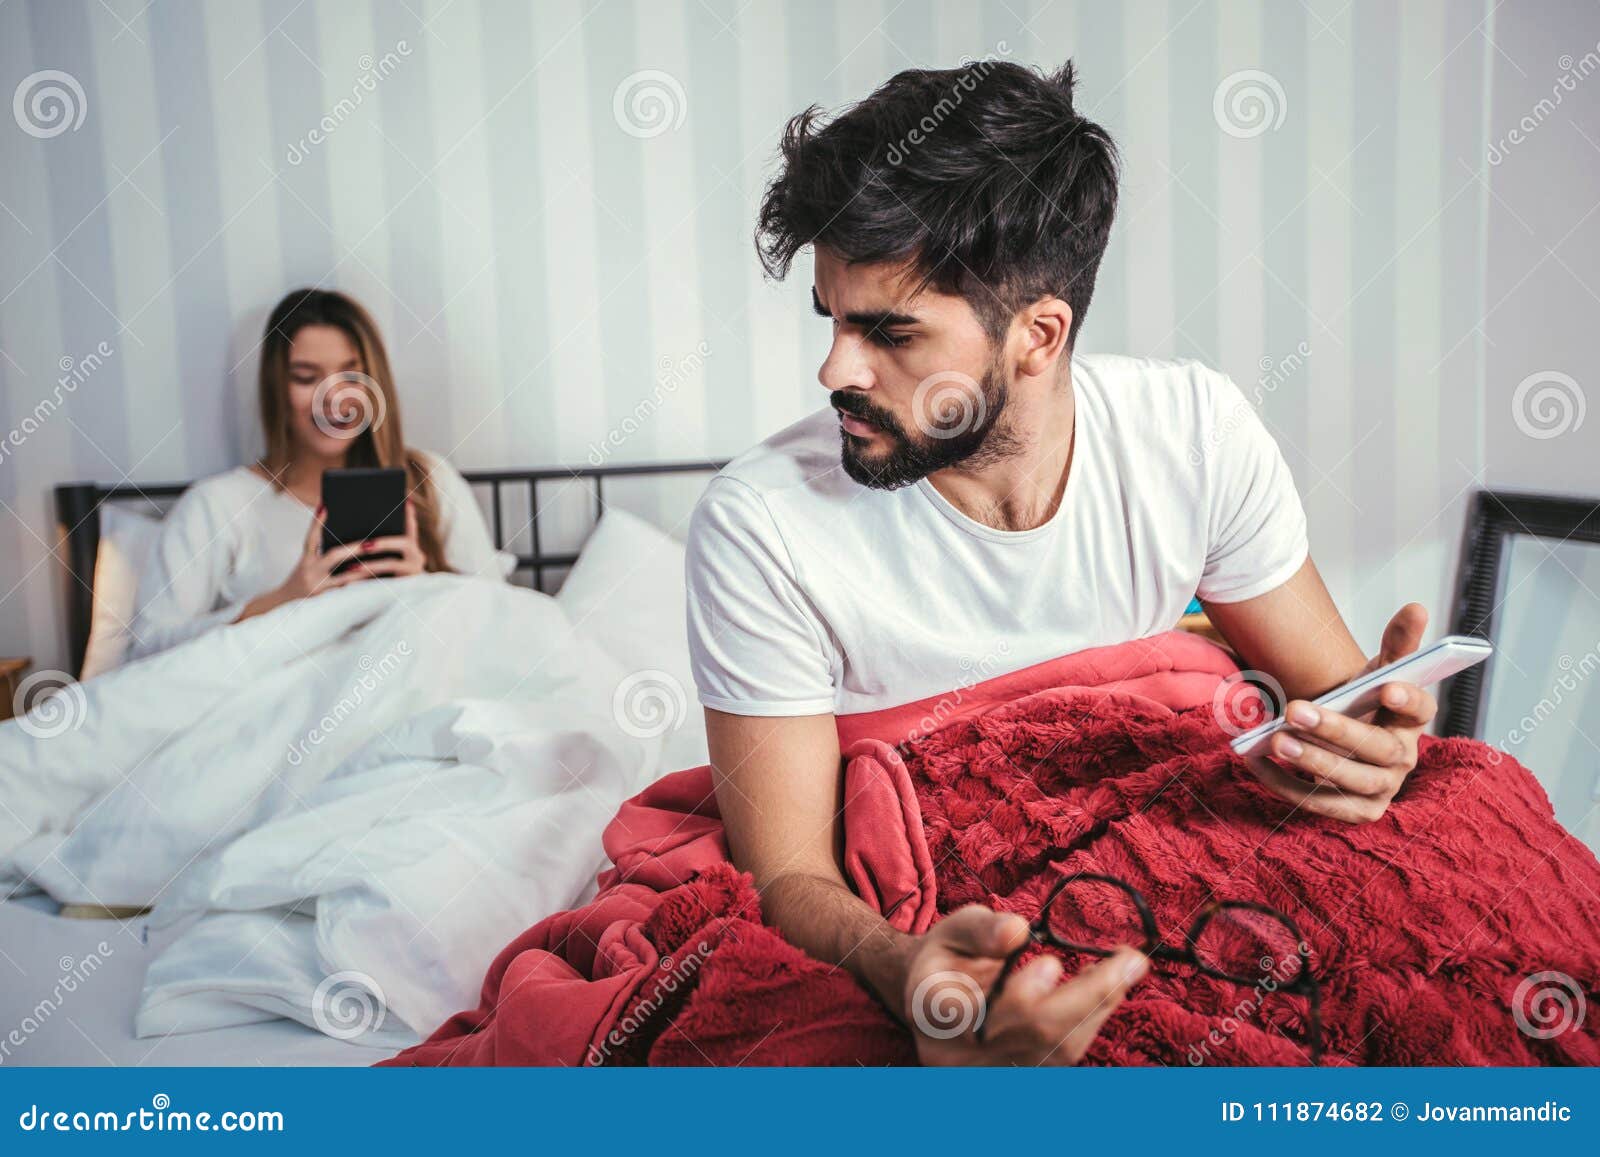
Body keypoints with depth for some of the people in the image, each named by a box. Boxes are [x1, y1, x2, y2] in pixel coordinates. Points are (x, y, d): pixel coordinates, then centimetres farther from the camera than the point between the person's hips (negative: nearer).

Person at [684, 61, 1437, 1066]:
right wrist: (906, 971, -40)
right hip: (908, 928, -3)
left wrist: (1369, 739, -26)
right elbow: (787, 875, -17)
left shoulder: (1197, 431, -12)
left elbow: (1331, 689, -1)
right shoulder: (762, 525, -20)